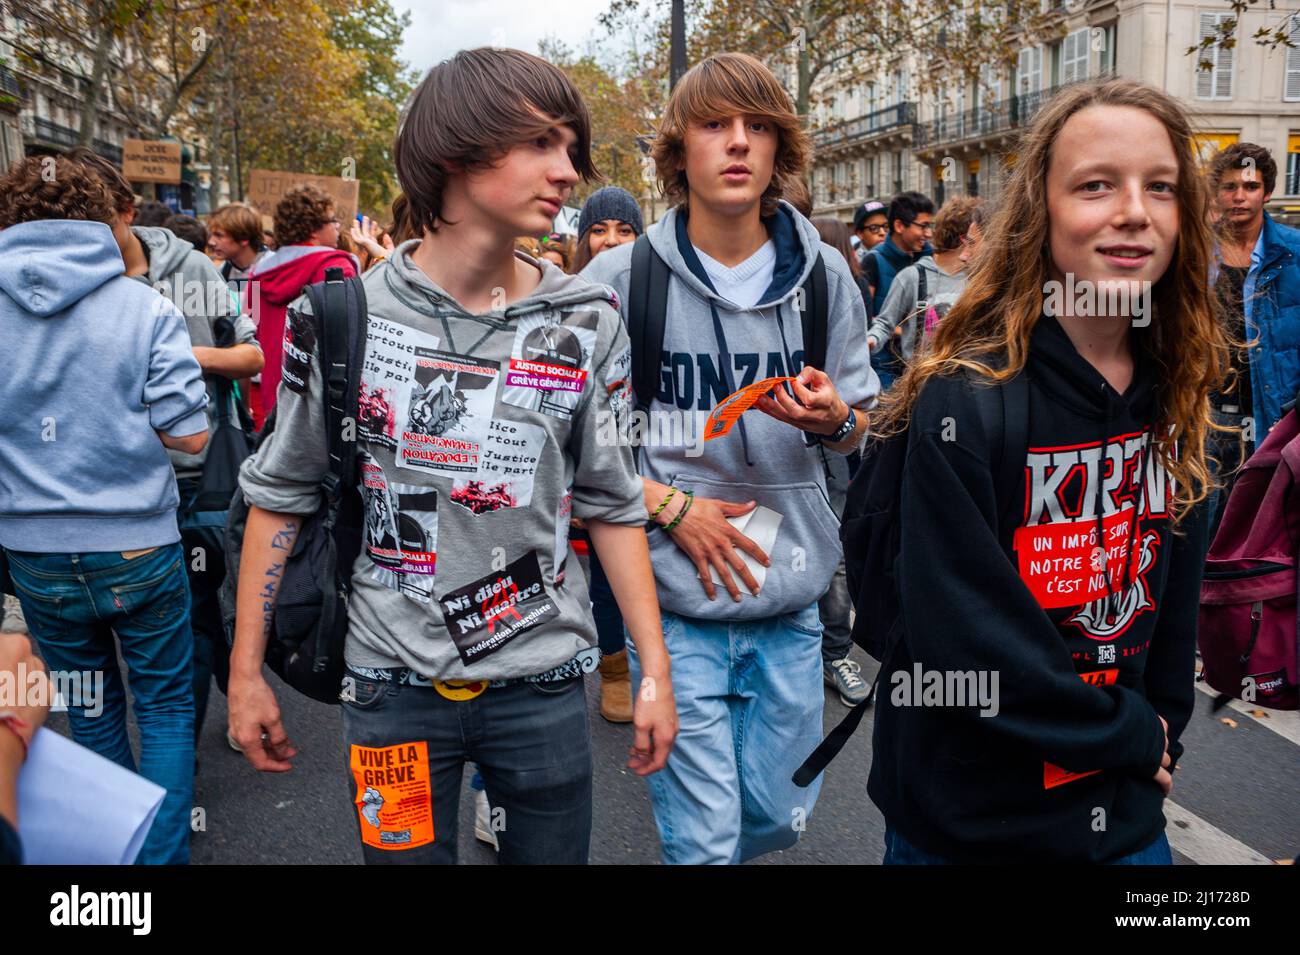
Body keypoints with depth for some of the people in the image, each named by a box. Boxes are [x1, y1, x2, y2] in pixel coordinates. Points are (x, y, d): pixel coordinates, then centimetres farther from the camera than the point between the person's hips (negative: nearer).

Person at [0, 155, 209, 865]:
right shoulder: (147, 309, -10)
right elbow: (189, 435, -13)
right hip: (136, 547, -2)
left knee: (90, 707, 20)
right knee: (165, 704, 14)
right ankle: (162, 852, 15)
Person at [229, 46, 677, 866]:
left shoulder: (586, 322, -3)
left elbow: (612, 503, 2)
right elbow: (282, 493, 3)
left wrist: (656, 671, 1)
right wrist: (247, 670, 4)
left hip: (543, 682, 1)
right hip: (393, 685, 0)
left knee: (553, 852, 14)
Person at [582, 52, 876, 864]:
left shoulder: (824, 275, 3)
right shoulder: (620, 279, -6)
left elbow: (861, 427, 12)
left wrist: (833, 420, -12)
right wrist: (672, 507, -13)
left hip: (792, 597, 4)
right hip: (677, 595, -3)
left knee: (779, 815, 16)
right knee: (705, 839, 2)